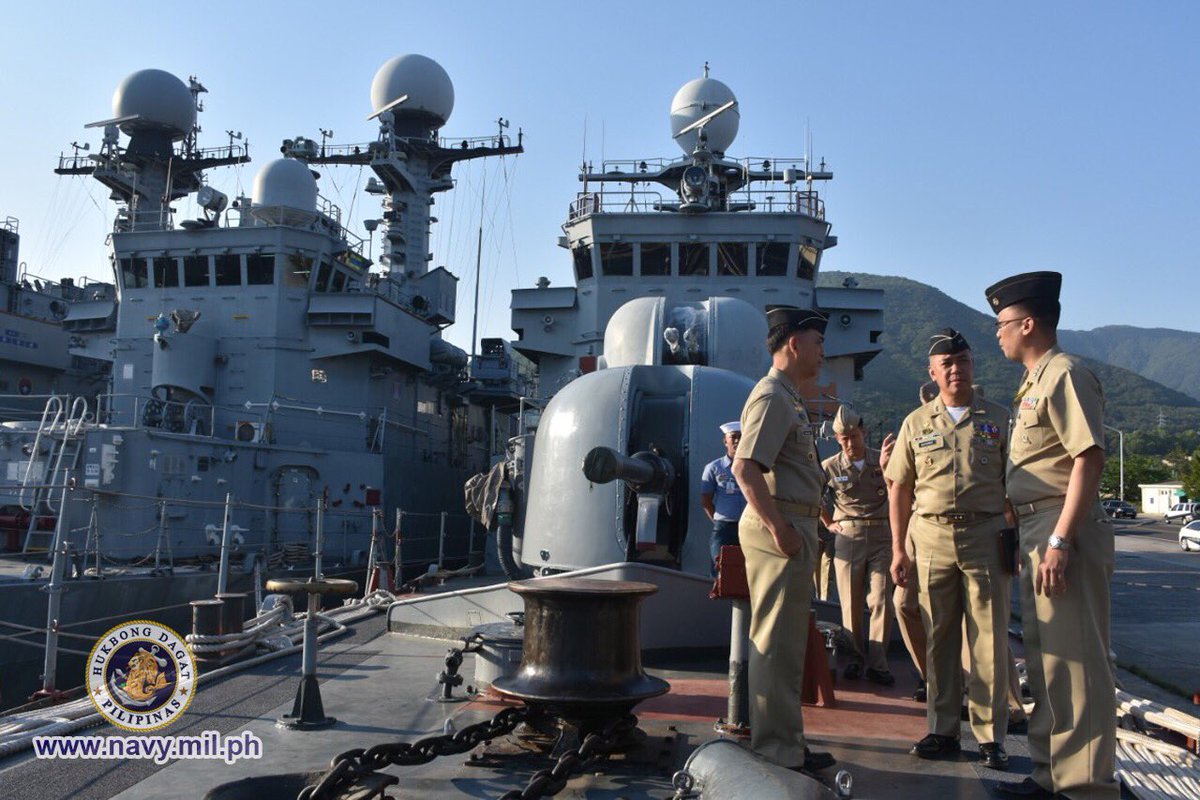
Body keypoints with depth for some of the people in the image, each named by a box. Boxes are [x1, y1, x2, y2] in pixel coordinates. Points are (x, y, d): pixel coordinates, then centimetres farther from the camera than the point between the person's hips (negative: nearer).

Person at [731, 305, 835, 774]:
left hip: (793, 527, 11)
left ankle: (785, 743, 27)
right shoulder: (772, 397, -13)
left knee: (786, 641, 16)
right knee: (777, 643, -5)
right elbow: (745, 468, -25)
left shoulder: (789, 398, 20)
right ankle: (776, 753, 2)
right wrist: (779, 528, -25)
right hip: (780, 528, -11)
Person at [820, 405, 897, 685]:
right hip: (848, 537, 0)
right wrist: (828, 523, 9)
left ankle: (877, 663, 2)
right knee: (851, 602, 5)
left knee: (880, 601, -4)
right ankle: (856, 657, 17)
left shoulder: (881, 460, 0)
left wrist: (886, 467, -24)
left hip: (881, 535, 0)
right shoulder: (830, 467, 0)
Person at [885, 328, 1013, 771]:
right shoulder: (916, 423, 10)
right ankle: (942, 730, 16)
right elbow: (900, 489, 10)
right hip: (932, 536, 1)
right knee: (938, 638, 7)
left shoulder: (997, 419, 8)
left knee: (989, 639, 0)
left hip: (985, 534, -1)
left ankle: (990, 736, 10)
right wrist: (898, 548, 5)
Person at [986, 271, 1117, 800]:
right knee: (1043, 659, 16)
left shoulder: (1065, 375, -11)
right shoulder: (1034, 384, 18)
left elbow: (1090, 458, -21)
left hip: (1062, 533, -10)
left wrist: (1060, 541, -26)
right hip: (1035, 532, 10)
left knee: (1074, 660, -6)